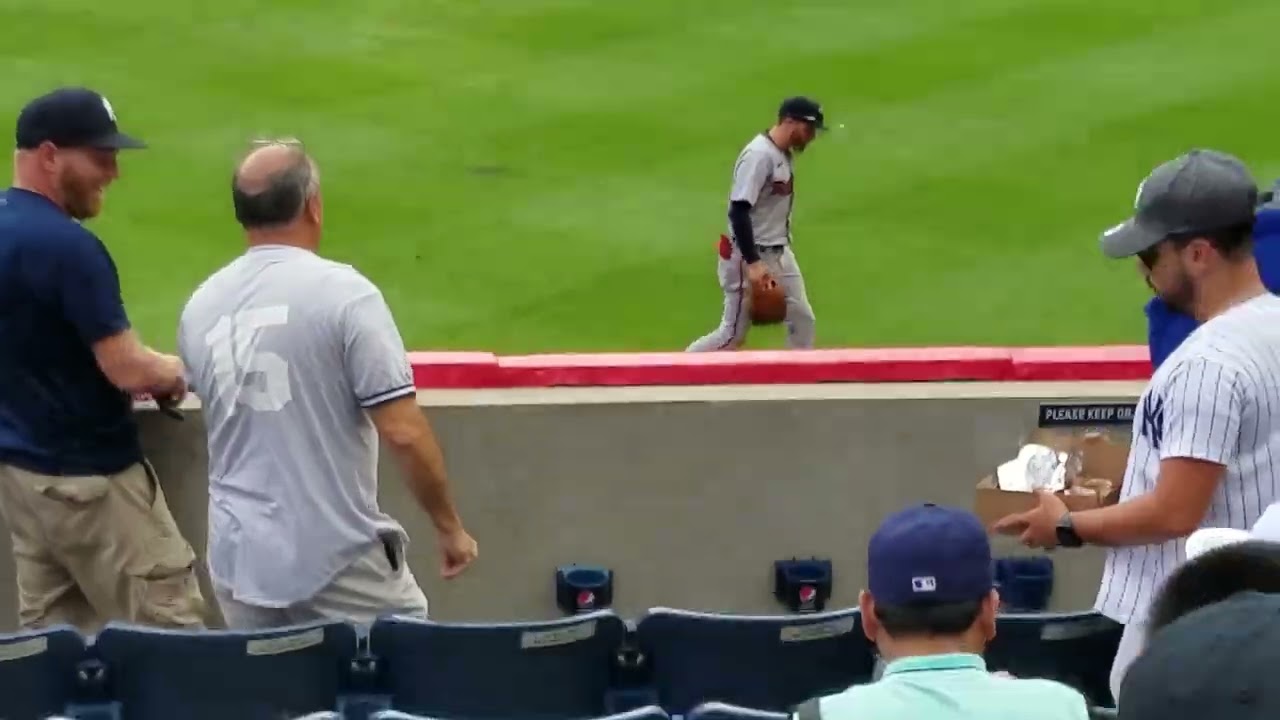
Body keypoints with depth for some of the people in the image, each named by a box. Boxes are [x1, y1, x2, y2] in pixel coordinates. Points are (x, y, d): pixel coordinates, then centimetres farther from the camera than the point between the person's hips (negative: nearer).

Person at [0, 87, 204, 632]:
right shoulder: (66, 245, -21)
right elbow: (128, 370, -22)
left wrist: (151, 373, 13)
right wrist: (175, 371, 0)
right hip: (87, 475, -9)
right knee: (171, 637, -4)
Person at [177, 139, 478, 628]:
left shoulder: (200, 307, 5)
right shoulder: (343, 293, -12)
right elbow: (403, 433, -14)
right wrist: (449, 527, -2)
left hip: (238, 561, 5)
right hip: (339, 559, -5)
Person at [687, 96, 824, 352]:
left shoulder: (785, 153, 7)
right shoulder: (759, 155, -22)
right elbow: (738, 211, -27)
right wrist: (753, 263, -31)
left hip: (780, 253, 9)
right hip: (749, 256, -9)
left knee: (802, 320, 8)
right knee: (733, 335, -2)